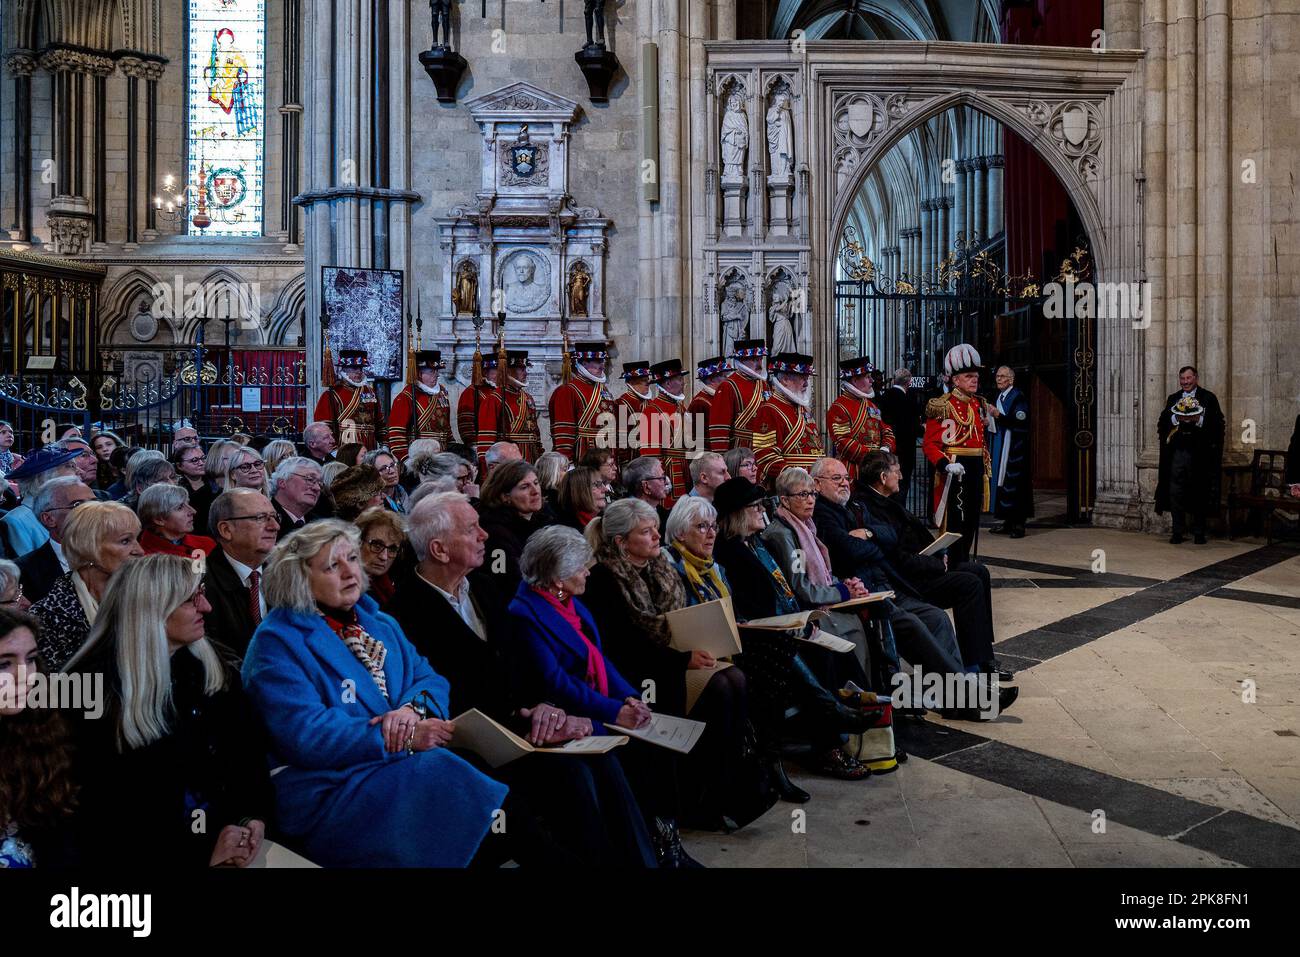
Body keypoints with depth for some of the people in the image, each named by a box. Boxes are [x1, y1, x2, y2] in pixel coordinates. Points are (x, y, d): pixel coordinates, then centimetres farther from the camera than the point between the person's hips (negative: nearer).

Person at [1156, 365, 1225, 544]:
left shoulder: (1208, 398, 6)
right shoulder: (1172, 399, 16)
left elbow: (1217, 423, -3)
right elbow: (1162, 422, 9)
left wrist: (1198, 419, -16)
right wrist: (1178, 418, -8)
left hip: (1199, 453, -3)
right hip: (1176, 452, 3)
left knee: (1199, 492, 2)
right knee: (1175, 492, -1)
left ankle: (1199, 533, 10)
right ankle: (1177, 532, 5)